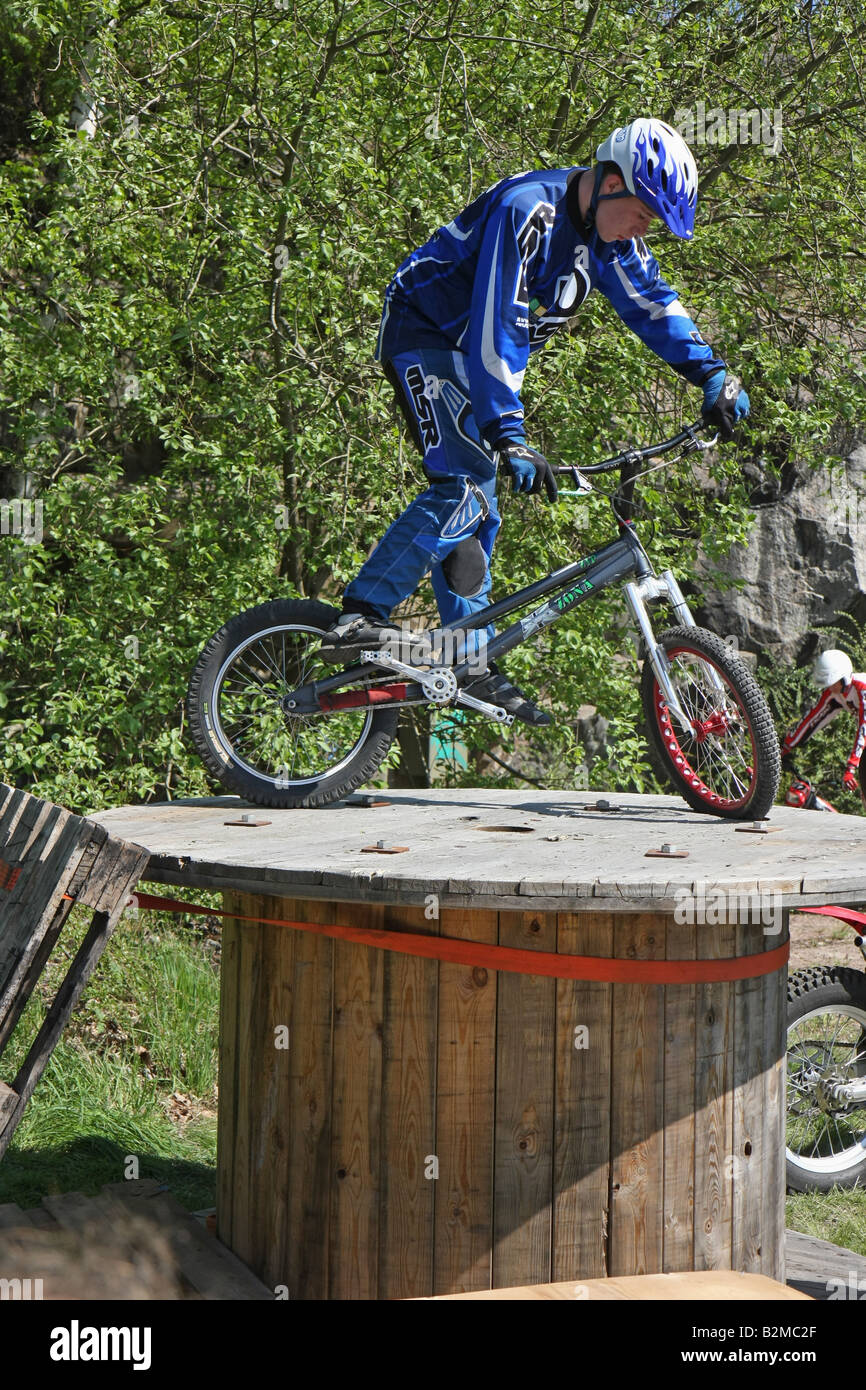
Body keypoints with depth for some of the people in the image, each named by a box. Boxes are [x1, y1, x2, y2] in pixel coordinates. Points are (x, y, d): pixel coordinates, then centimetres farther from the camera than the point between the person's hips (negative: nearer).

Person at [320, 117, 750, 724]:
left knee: (479, 516, 6)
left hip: (473, 360, 9)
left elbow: (653, 303, 9)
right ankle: (357, 619, -24)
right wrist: (510, 436, -38)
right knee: (464, 488, -25)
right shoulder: (527, 211, -28)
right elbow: (496, 324, -33)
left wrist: (714, 376, -1)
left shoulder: (609, 229, -2)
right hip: (424, 339, -9)